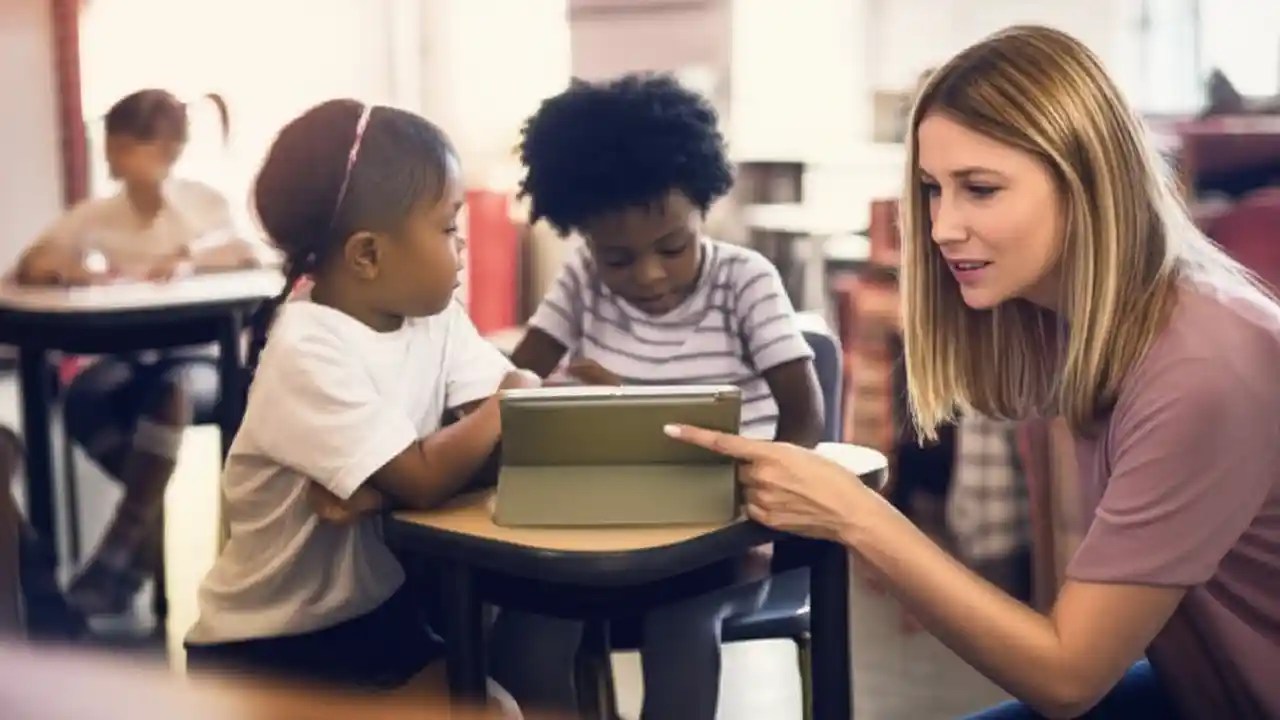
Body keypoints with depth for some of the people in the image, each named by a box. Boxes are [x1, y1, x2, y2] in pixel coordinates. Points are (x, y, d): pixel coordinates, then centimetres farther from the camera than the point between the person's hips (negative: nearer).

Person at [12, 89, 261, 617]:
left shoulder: (203, 202, -1)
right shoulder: (97, 214, 4)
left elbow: (248, 258, -15)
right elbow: (27, 269, 0)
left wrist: (189, 259, -34)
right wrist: (69, 267, -22)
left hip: (195, 357, -2)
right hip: (126, 357, 3)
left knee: (176, 390, -36)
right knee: (83, 398, -29)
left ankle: (124, 545, -29)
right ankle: (160, 518, -15)